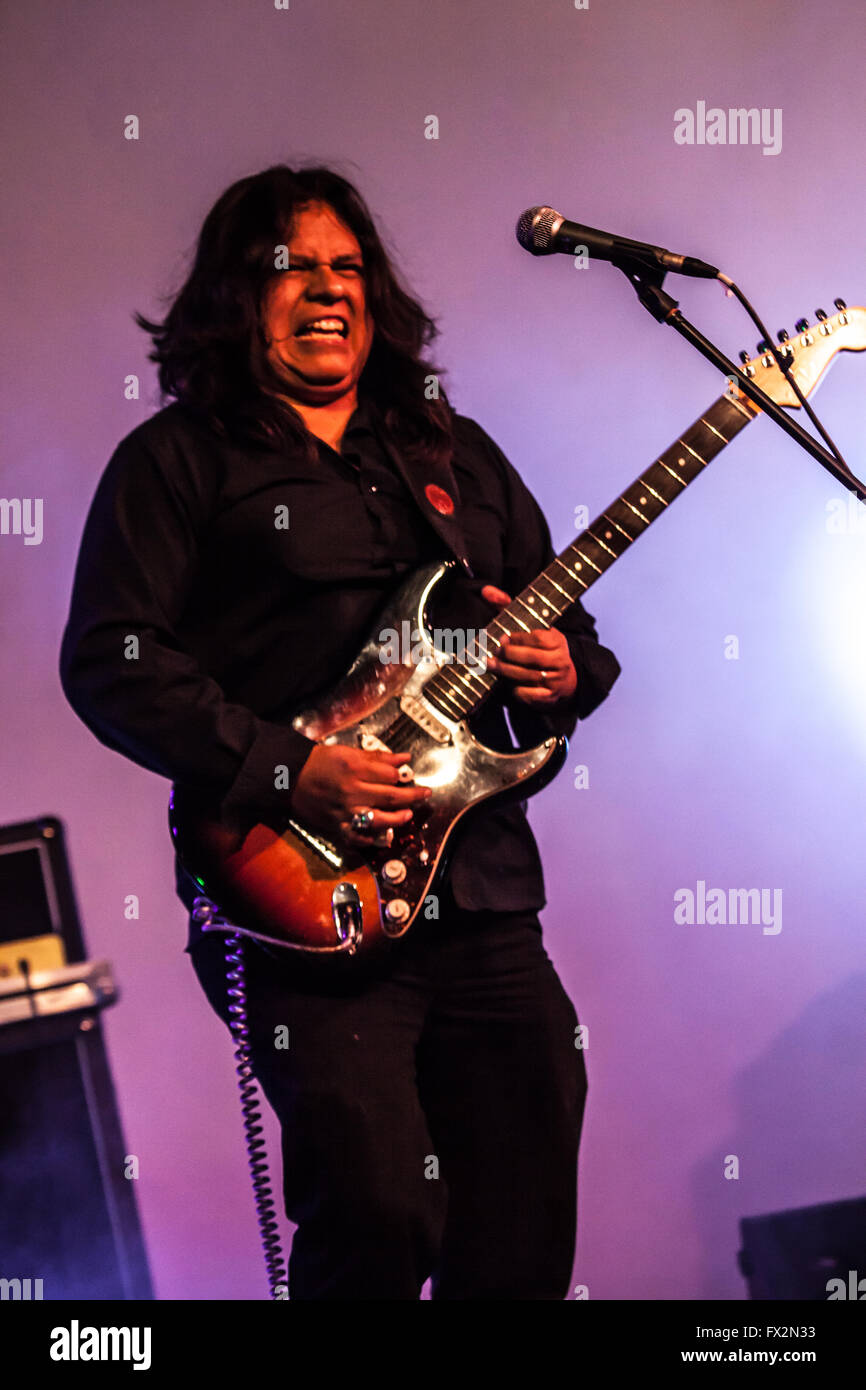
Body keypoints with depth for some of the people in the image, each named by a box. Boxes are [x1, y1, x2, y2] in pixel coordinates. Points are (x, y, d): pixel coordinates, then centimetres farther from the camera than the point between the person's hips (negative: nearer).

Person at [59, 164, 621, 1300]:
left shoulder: (457, 453, 20)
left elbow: (564, 625, 26)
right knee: (378, 1214, -16)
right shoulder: (179, 458, 3)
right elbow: (110, 663, -6)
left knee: (524, 1236, 6)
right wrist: (284, 771, -15)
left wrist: (561, 673, 1)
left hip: (484, 890, 5)